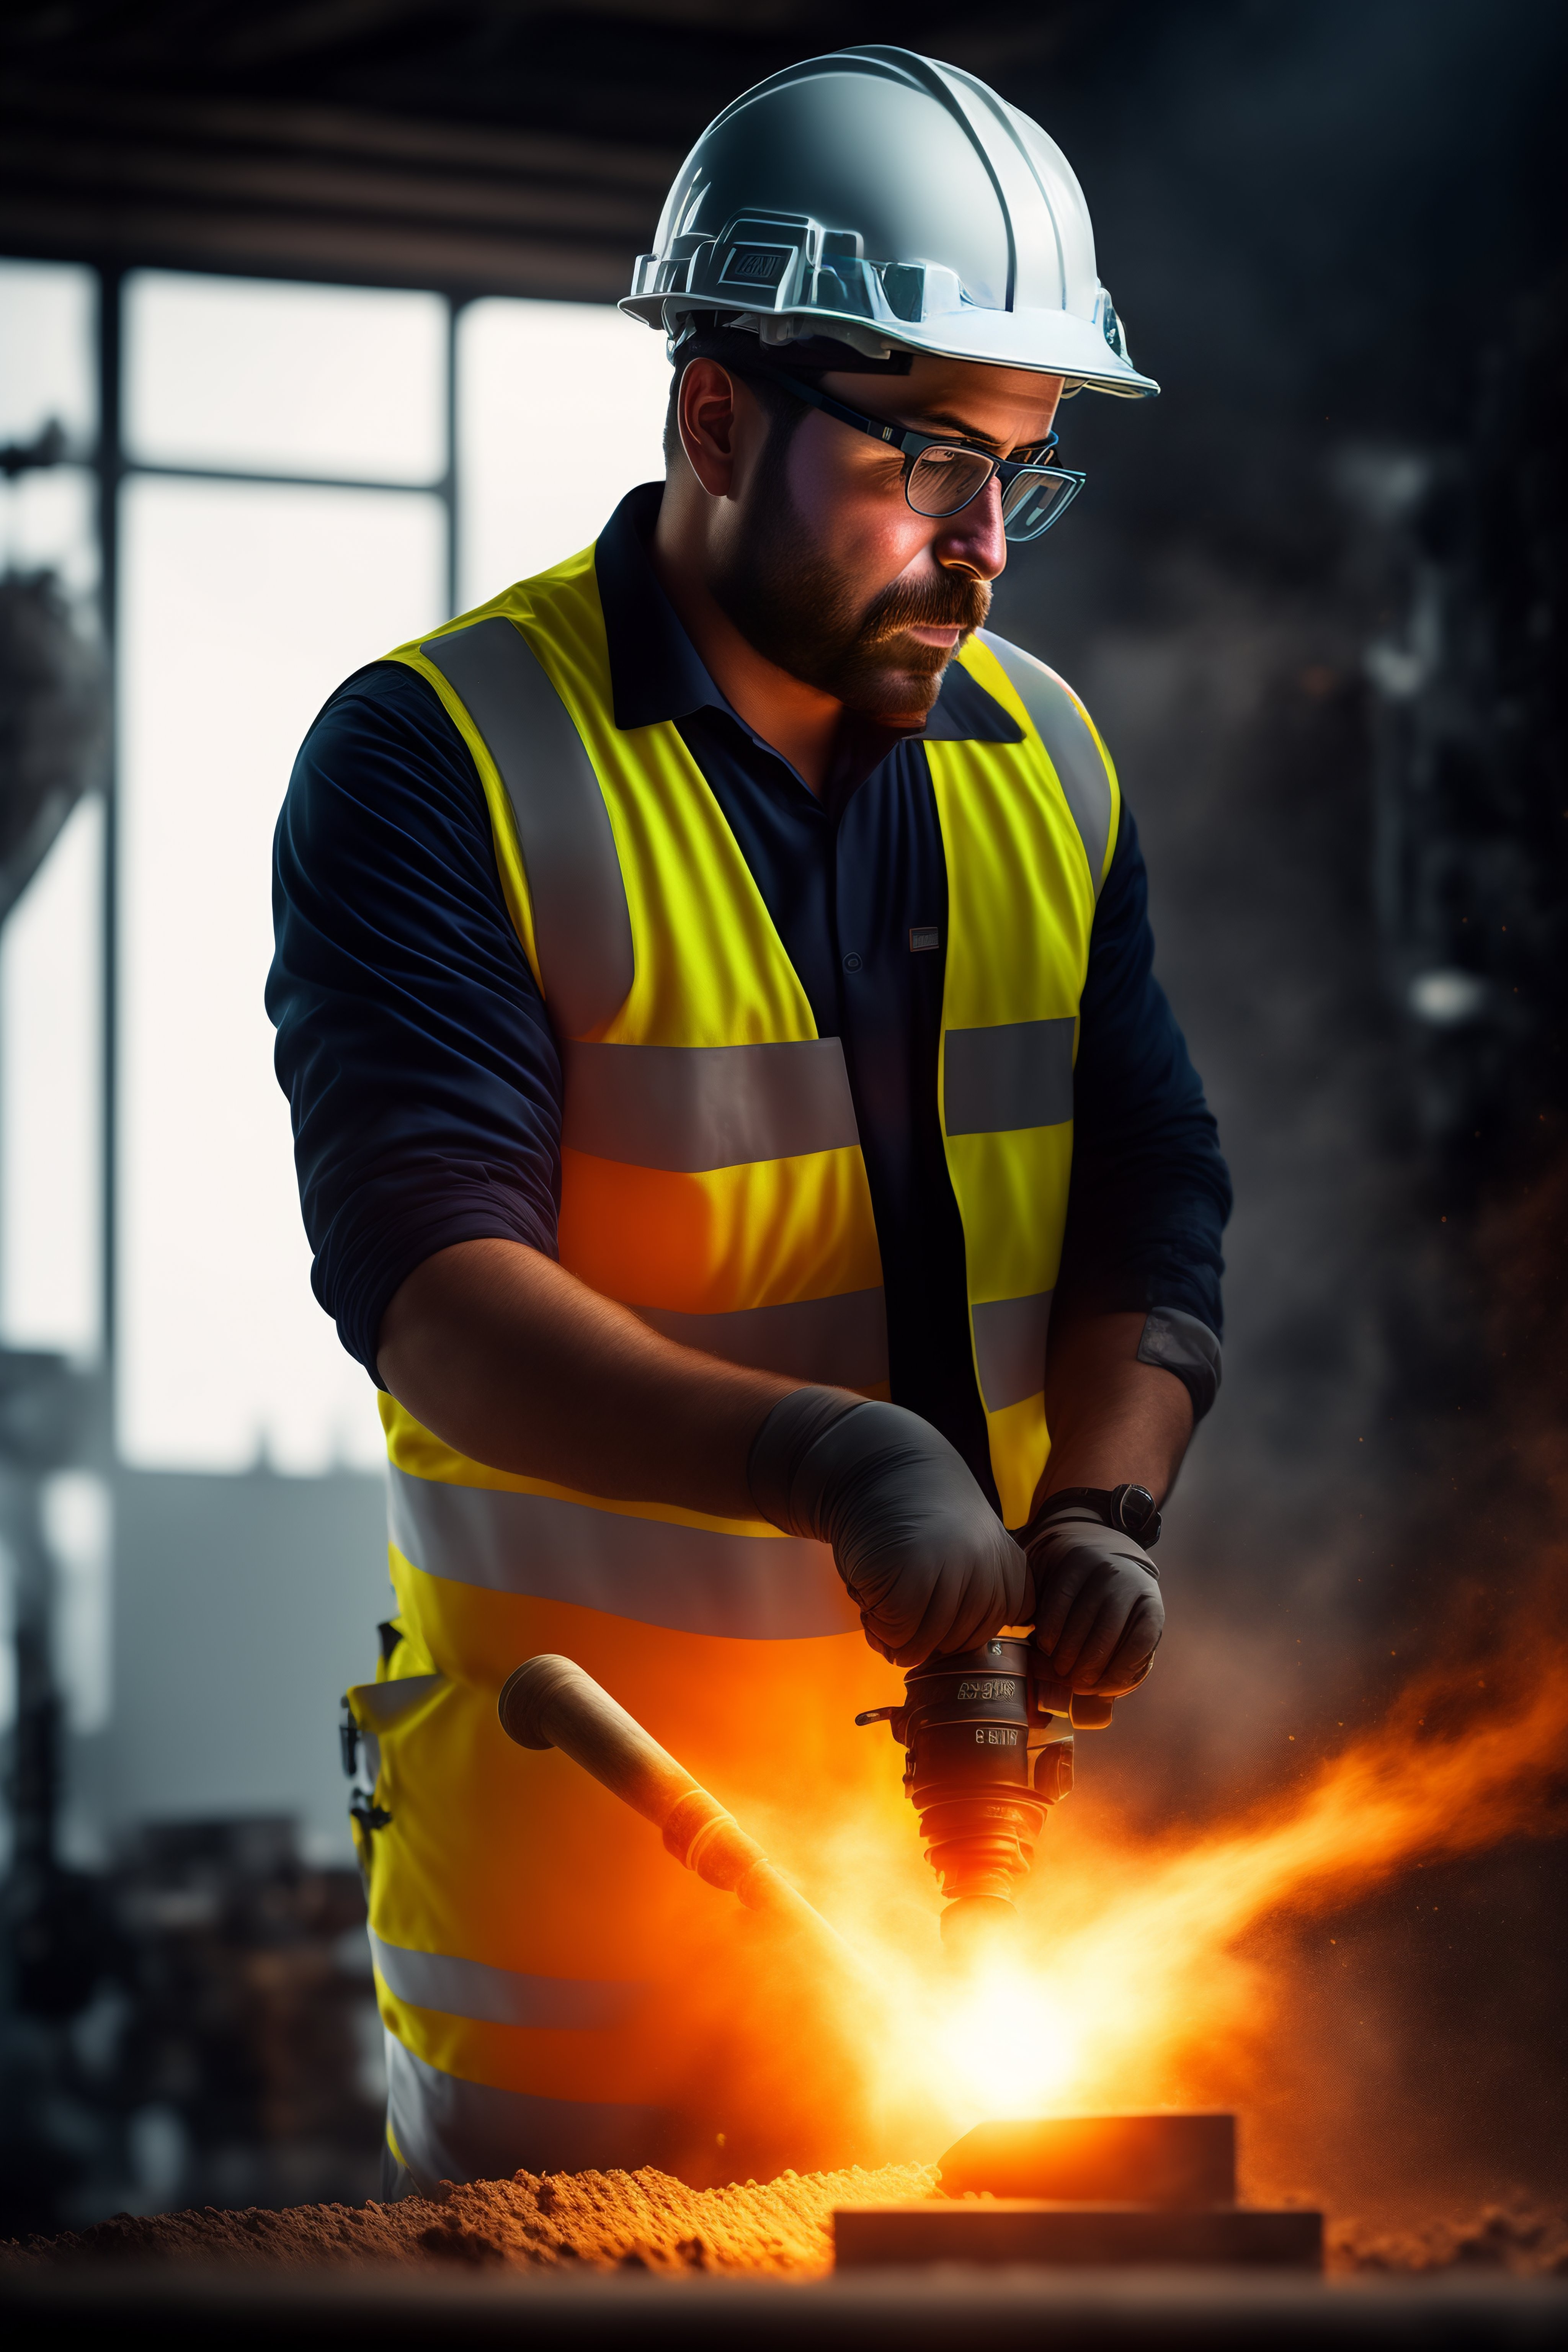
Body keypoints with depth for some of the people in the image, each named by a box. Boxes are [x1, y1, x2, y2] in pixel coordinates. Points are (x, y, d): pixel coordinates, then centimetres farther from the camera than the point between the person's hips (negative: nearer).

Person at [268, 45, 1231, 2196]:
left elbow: (1151, 1198, 11)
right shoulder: (442, 760, -10)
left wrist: (1102, 1510, -10)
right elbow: (428, 1279, -20)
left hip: (965, 1791, 5)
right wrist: (823, 1457, -35)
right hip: (577, 1834, -5)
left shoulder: (1043, 765, 9)